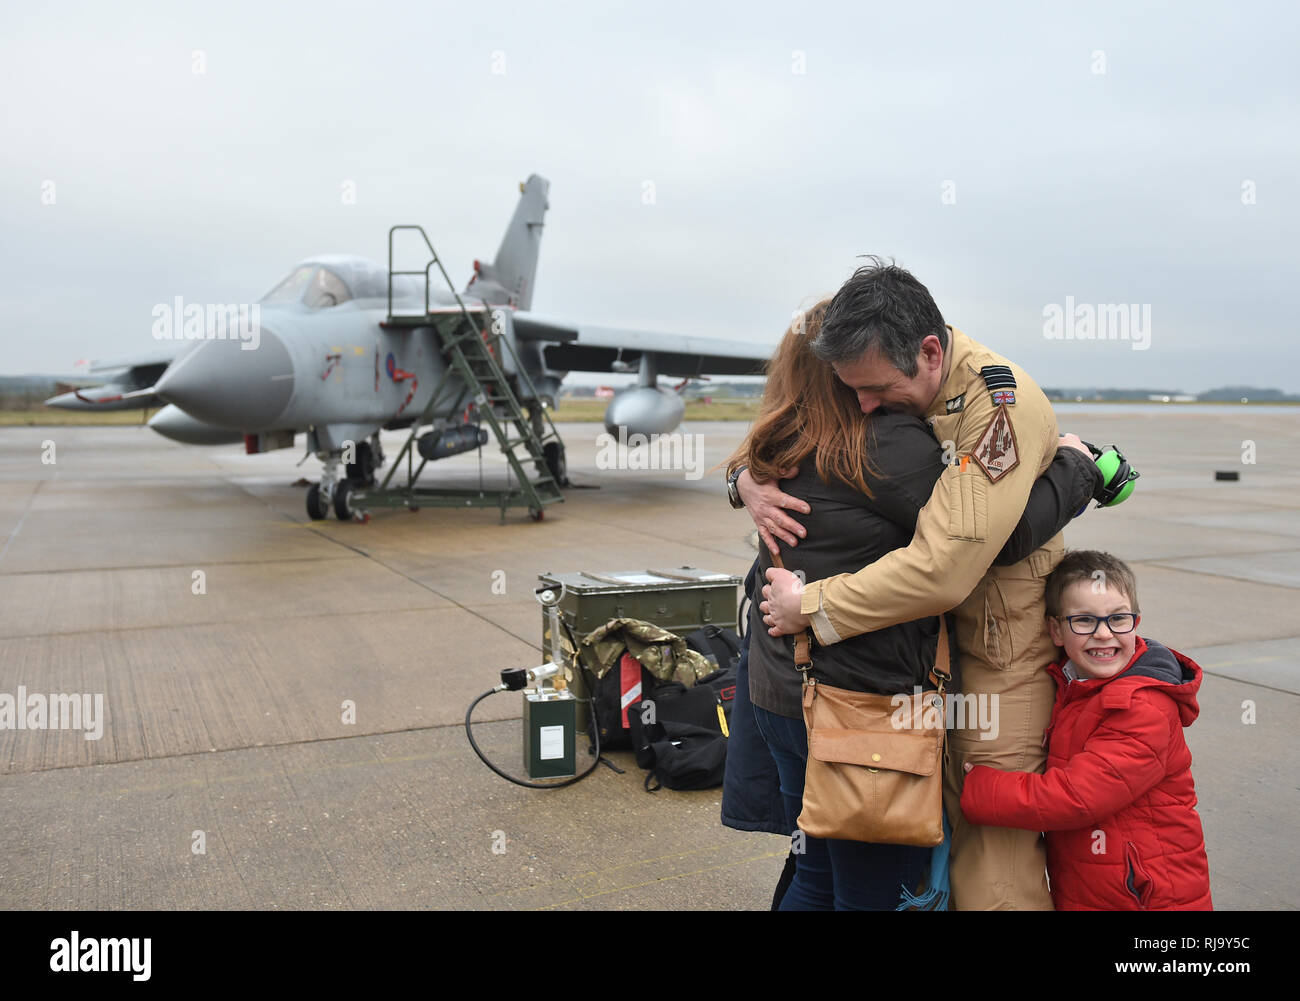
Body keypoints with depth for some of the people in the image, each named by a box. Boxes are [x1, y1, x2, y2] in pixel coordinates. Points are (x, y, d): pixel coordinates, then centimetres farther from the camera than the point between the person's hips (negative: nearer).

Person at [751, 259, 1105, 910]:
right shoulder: (888, 386, -3)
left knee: (991, 845, 0)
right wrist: (750, 482, -13)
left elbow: (942, 567, -34)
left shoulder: (1000, 405, -25)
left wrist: (811, 606, -24)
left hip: (999, 643, -6)